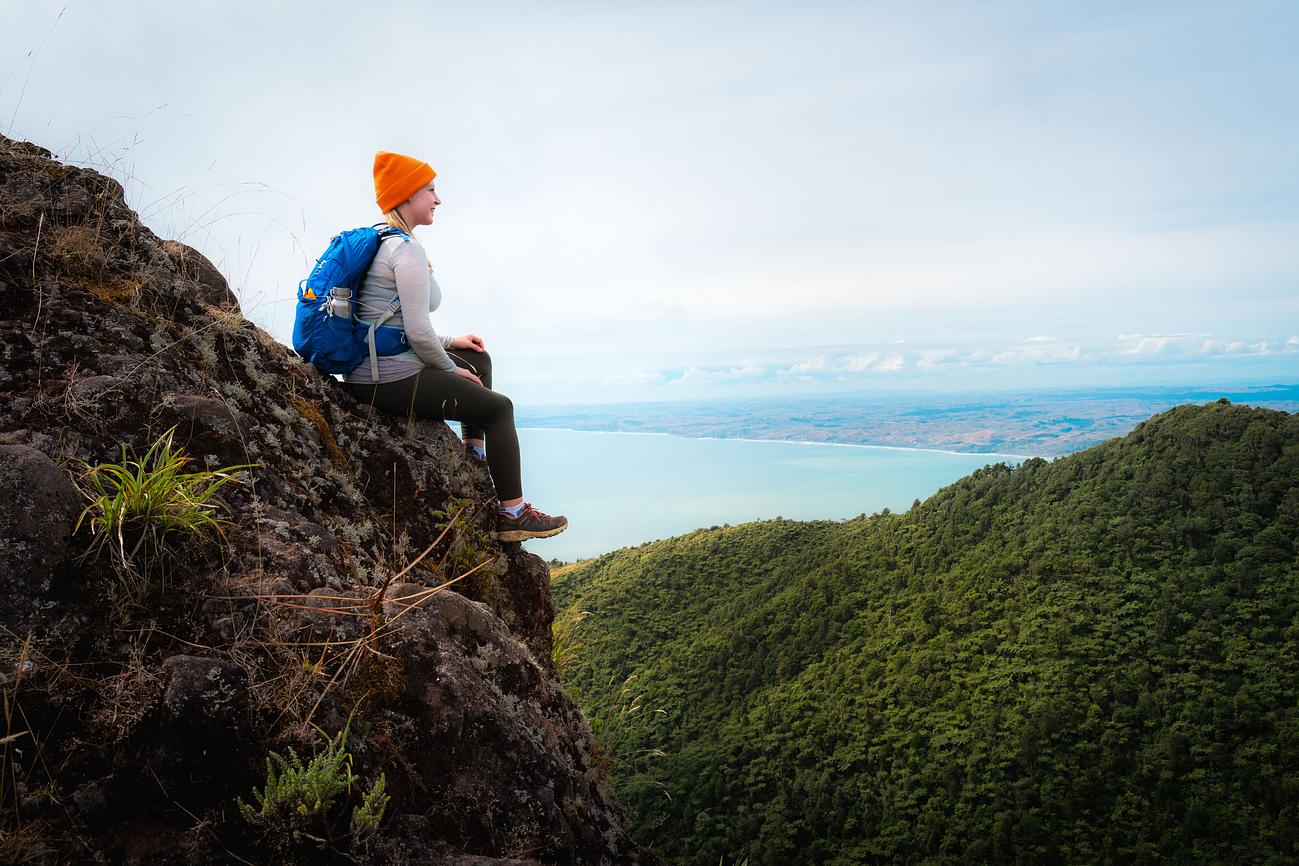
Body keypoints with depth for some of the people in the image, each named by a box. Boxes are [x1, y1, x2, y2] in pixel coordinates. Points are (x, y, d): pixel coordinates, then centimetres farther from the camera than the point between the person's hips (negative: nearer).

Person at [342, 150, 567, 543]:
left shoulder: (381, 243, 14)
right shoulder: (407, 248, -17)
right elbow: (418, 333, -22)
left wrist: (449, 343, 17)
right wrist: (452, 369, -5)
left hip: (368, 372, 10)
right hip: (391, 381, -10)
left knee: (478, 359, 26)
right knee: (499, 407, 3)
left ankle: (476, 451, 30)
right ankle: (513, 513, 5)